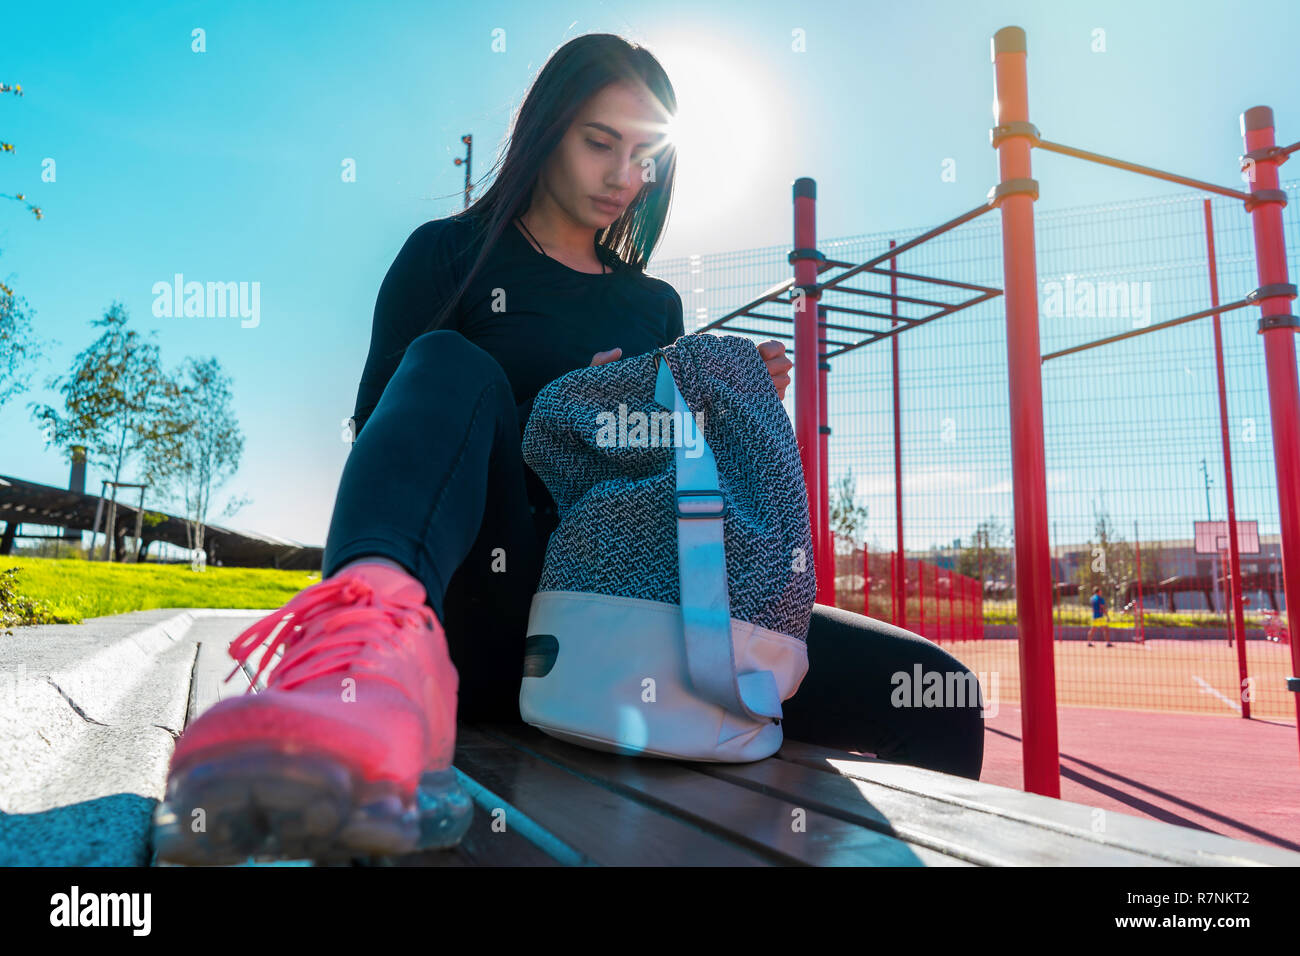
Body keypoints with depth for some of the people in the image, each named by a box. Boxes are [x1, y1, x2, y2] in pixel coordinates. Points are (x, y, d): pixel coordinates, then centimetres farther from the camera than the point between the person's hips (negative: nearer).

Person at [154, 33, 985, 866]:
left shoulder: (656, 306, 21)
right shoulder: (452, 256, 10)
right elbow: (376, 430, 2)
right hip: (487, 607, -2)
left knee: (930, 694, -16)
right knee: (449, 367, -29)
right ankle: (375, 658, -54)